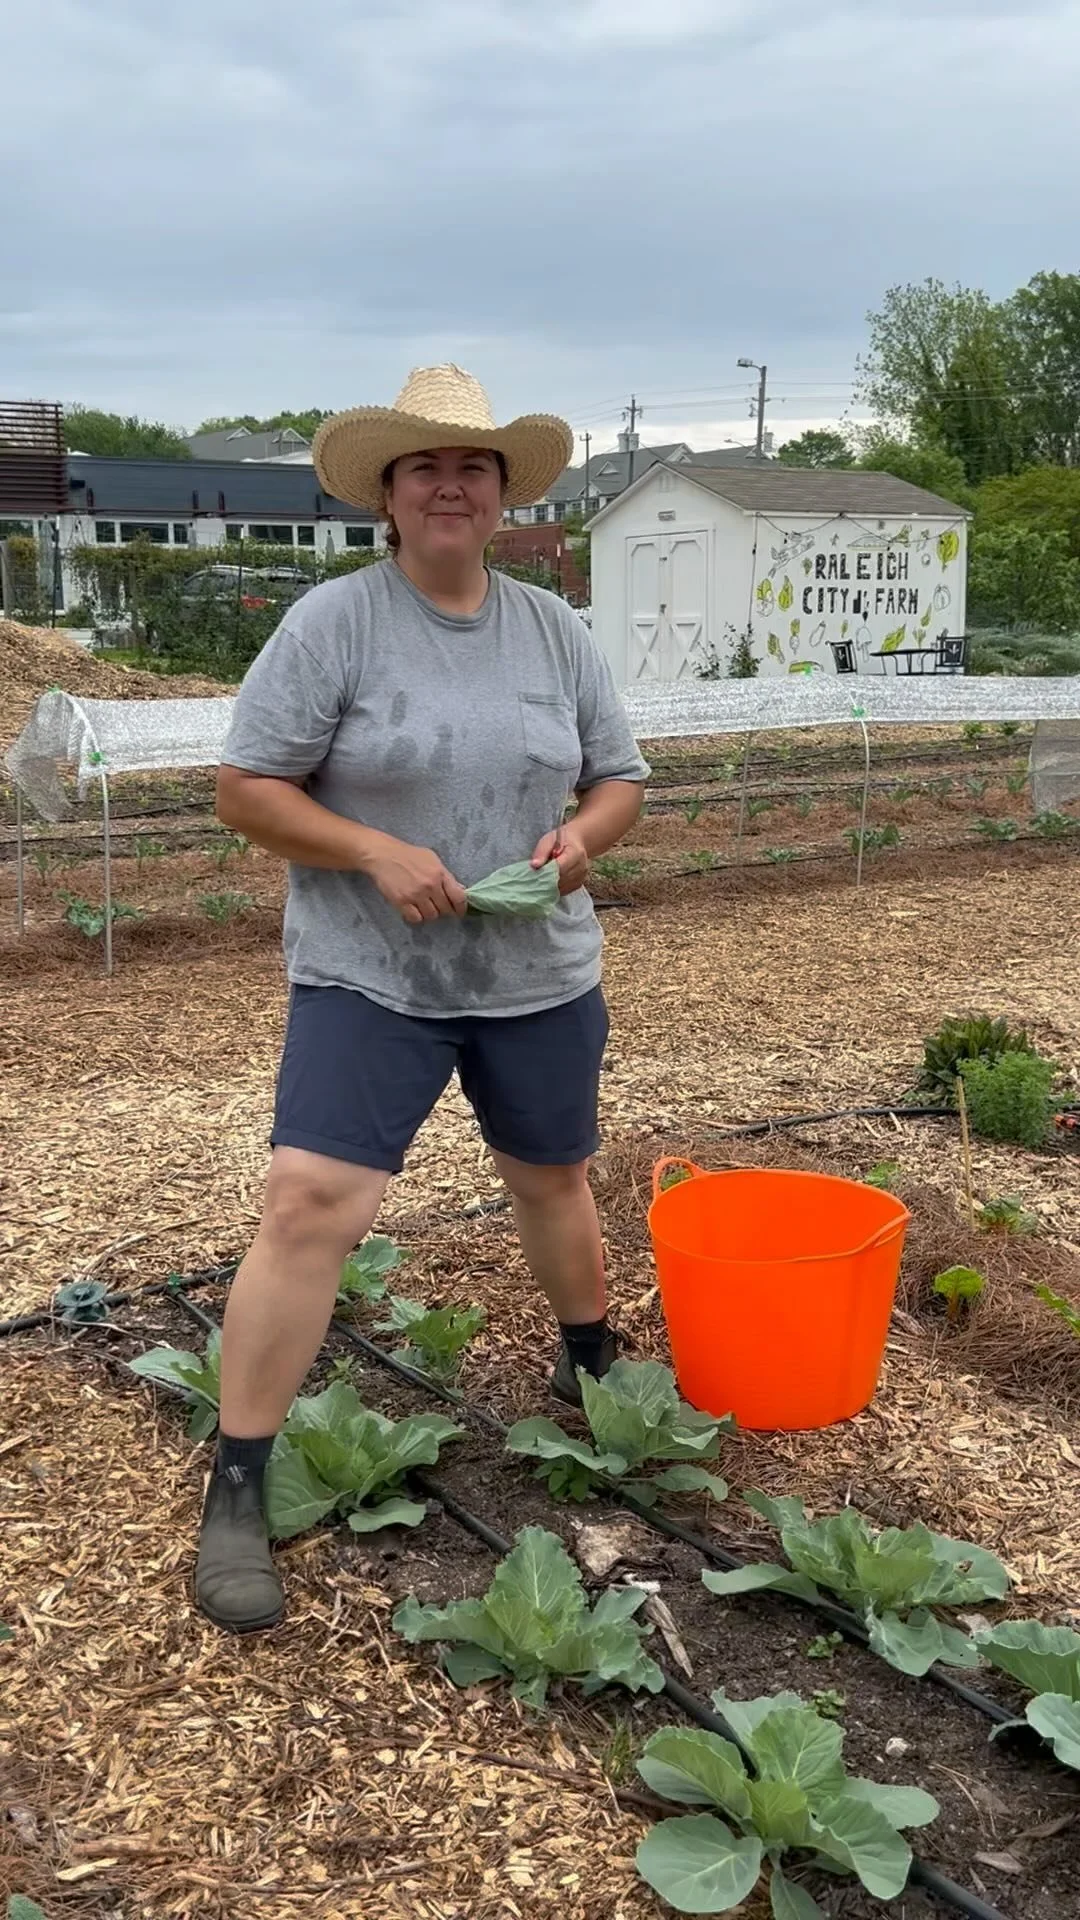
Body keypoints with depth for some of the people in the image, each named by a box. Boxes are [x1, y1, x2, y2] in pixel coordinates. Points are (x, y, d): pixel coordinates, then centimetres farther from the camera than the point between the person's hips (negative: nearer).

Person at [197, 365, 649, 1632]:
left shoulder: (553, 628, 5)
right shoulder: (333, 623, -8)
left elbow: (619, 777, 12)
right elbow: (246, 789, -9)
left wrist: (582, 834, -11)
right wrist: (377, 853, -22)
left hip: (539, 973, 4)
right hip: (368, 977, -4)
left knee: (554, 1179, 20)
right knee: (309, 1206, -14)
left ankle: (594, 1370, 47)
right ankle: (236, 1494, -3)